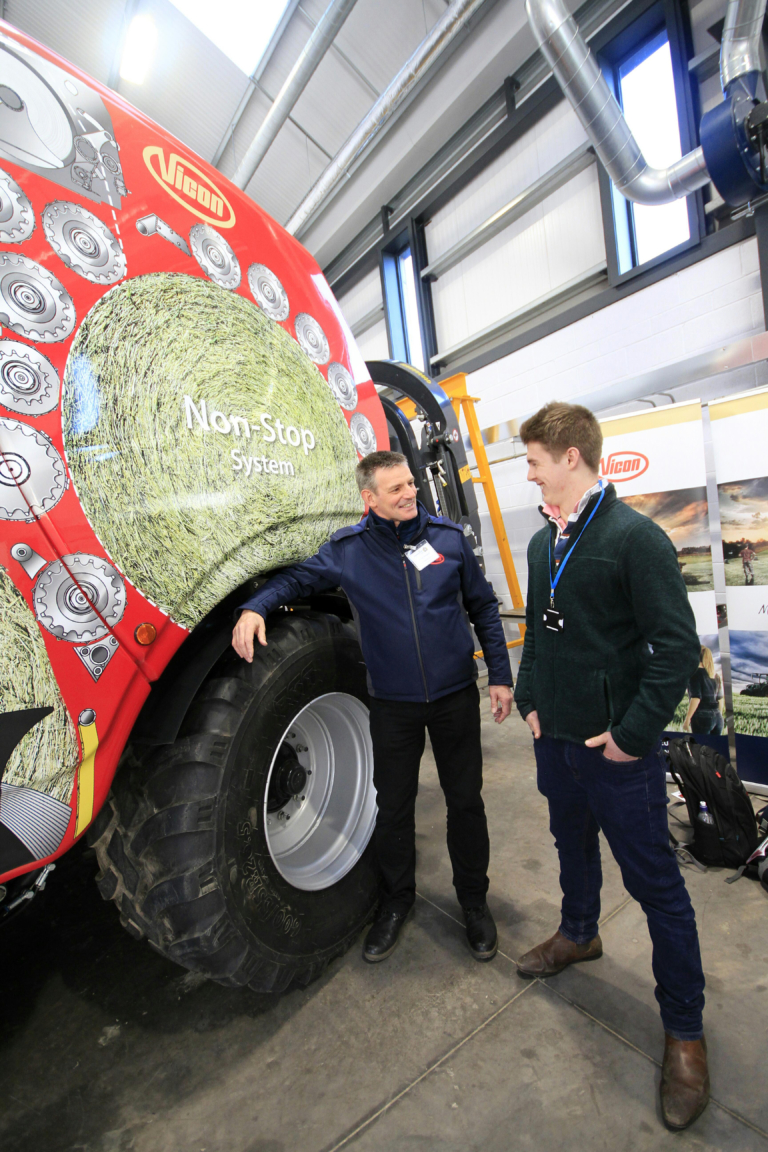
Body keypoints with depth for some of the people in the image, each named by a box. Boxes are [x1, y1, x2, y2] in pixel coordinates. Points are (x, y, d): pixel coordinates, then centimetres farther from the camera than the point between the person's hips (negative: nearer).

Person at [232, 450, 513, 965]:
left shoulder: (449, 536, -4)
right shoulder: (348, 549, -6)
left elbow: (484, 607, 3)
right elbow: (298, 578, 6)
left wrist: (500, 675, 1)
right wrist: (256, 607, -14)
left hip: (456, 695, 1)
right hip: (393, 703, 0)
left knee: (466, 800, 15)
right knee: (393, 806, 15)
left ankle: (474, 898, 41)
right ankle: (397, 900, 42)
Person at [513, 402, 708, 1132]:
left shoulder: (635, 538, -16)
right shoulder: (544, 542, 6)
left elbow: (676, 646, -18)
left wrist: (633, 732, -17)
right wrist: (530, 700, 8)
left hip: (618, 749, -7)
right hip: (556, 738, 7)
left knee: (655, 884, 9)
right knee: (572, 843, 26)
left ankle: (684, 1030, 32)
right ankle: (578, 934, 53)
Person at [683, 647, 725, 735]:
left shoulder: (695, 673, -9)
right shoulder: (716, 675, 12)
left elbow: (696, 698, -16)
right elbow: (720, 698, 16)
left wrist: (687, 719, -14)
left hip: (702, 717, -7)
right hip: (717, 717, 7)